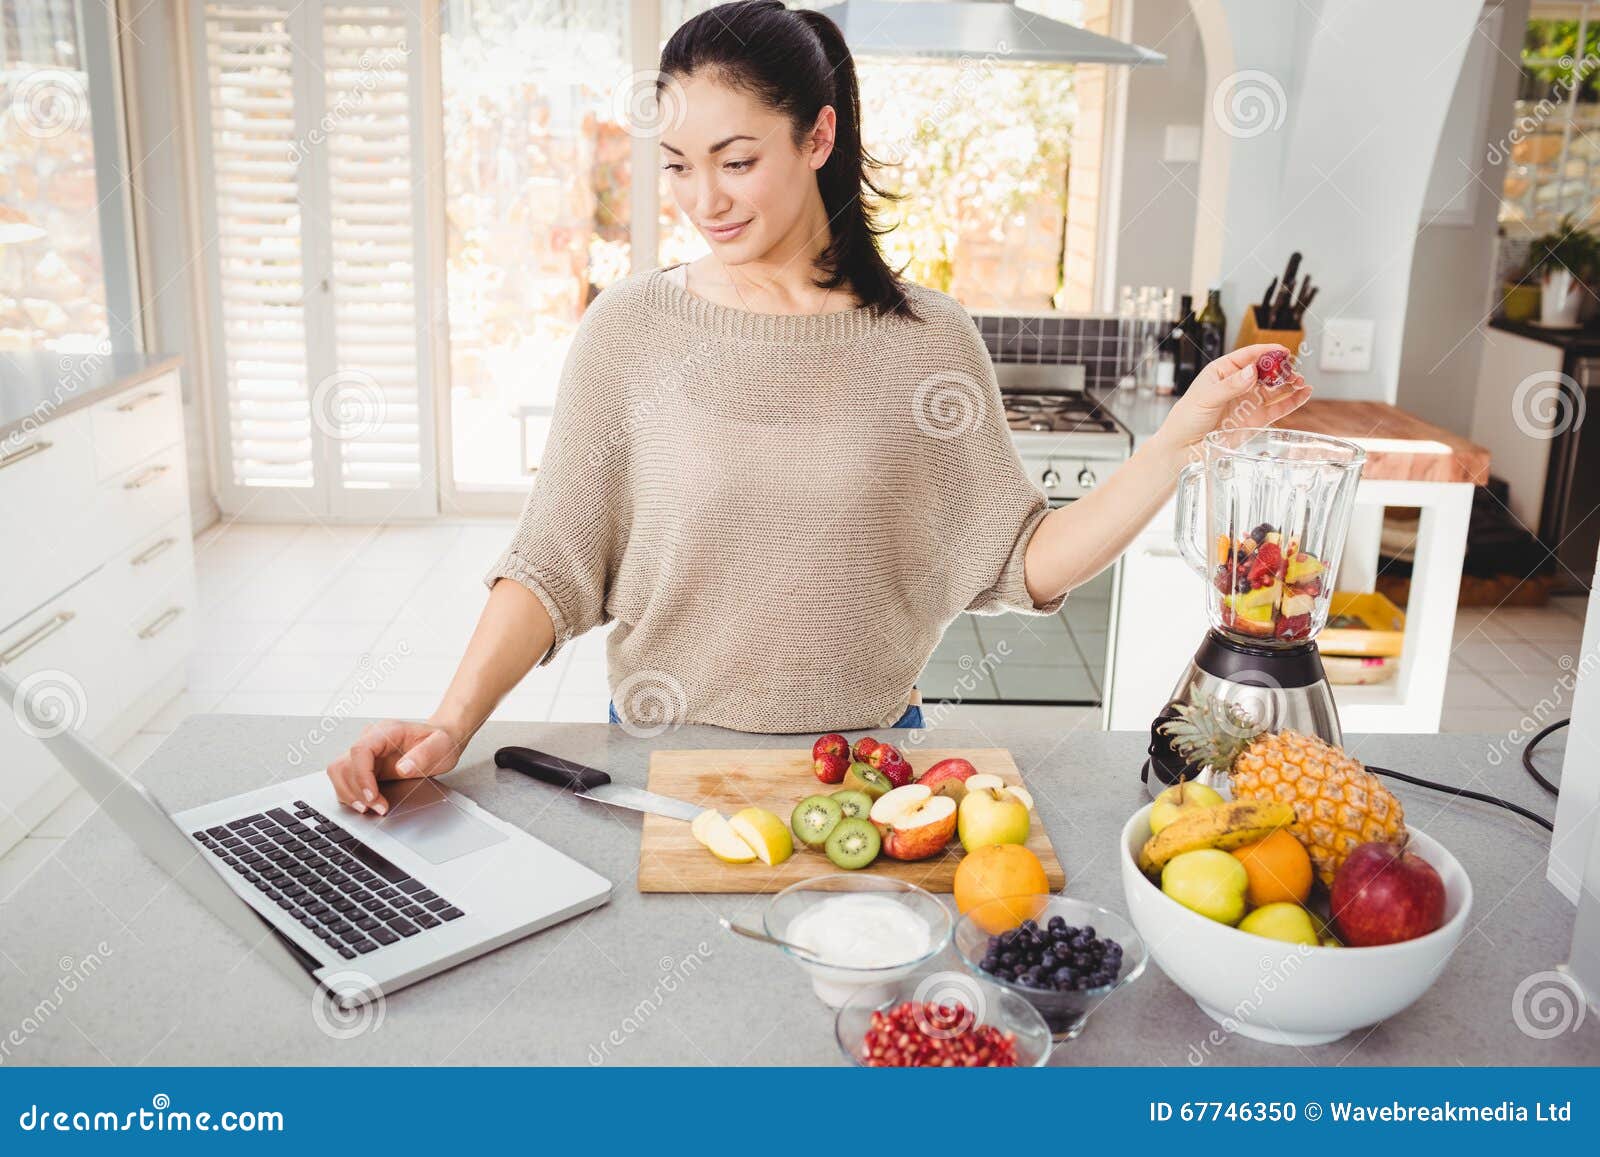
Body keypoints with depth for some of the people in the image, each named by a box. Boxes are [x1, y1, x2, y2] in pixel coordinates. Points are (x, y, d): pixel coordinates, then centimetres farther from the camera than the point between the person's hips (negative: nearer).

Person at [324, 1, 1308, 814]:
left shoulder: (929, 339, -5)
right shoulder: (630, 328, -6)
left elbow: (1024, 562, -4)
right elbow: (553, 563, -8)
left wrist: (1182, 439, -14)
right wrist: (452, 724, -21)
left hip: (865, 757, 1)